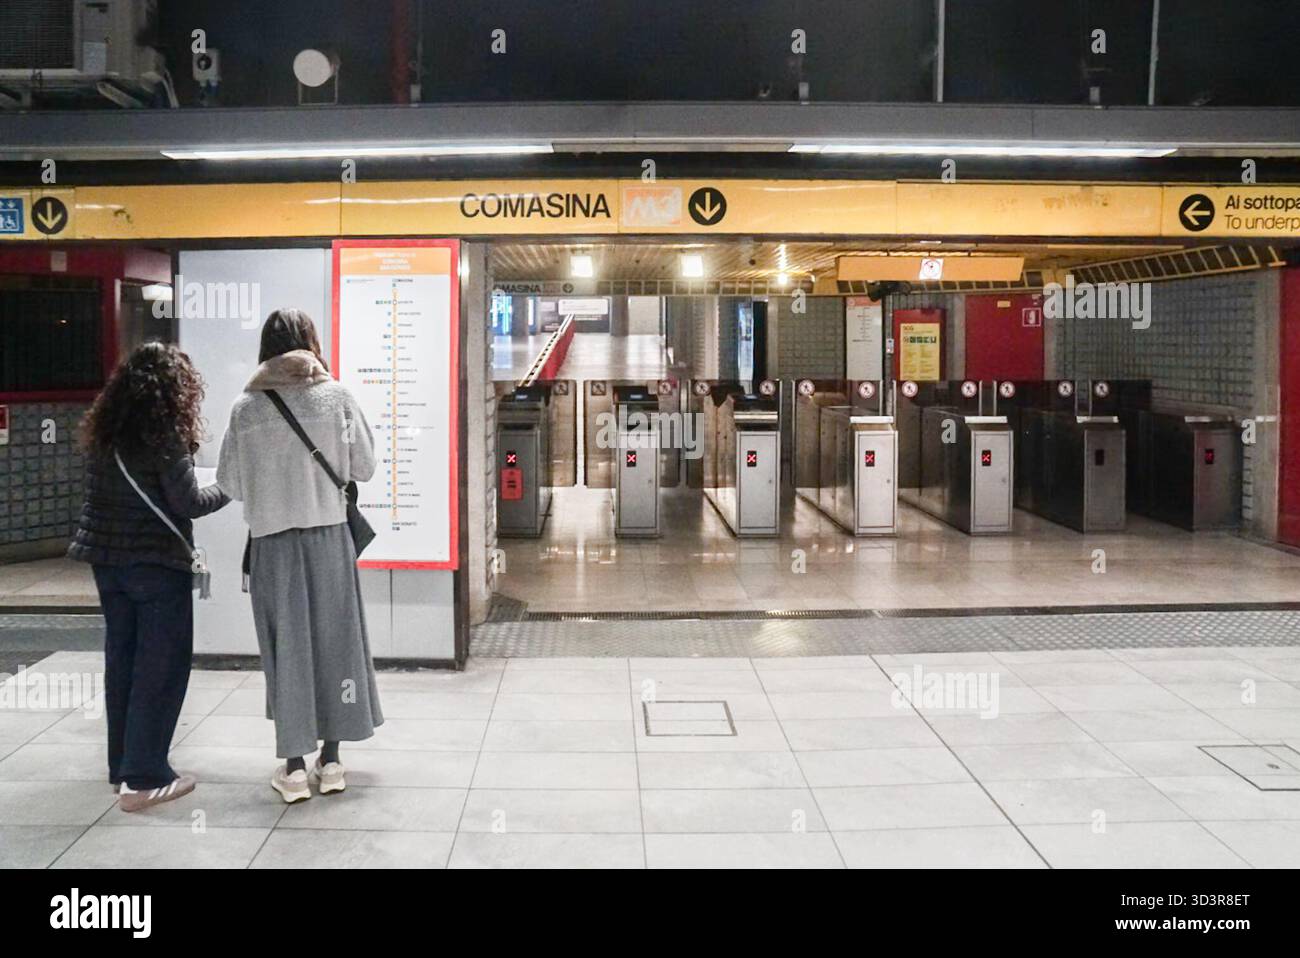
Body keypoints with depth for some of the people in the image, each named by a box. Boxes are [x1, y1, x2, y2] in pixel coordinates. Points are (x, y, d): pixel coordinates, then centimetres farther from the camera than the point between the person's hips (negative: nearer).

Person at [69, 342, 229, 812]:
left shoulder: (103, 430, 7)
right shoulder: (164, 433, -14)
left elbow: (101, 491, 11)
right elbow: (188, 502, -14)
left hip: (107, 558, 7)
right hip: (157, 562, -7)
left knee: (121, 660, 15)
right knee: (161, 666, 0)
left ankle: (122, 765, 23)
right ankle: (143, 778, 0)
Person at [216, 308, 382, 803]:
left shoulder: (245, 407, -3)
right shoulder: (335, 395, -4)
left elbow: (230, 483, 1)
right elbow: (364, 466, -2)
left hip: (271, 541, 0)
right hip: (328, 536, 0)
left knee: (286, 646, 8)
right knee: (333, 640, 11)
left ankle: (294, 766, 12)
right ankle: (330, 760, 18)